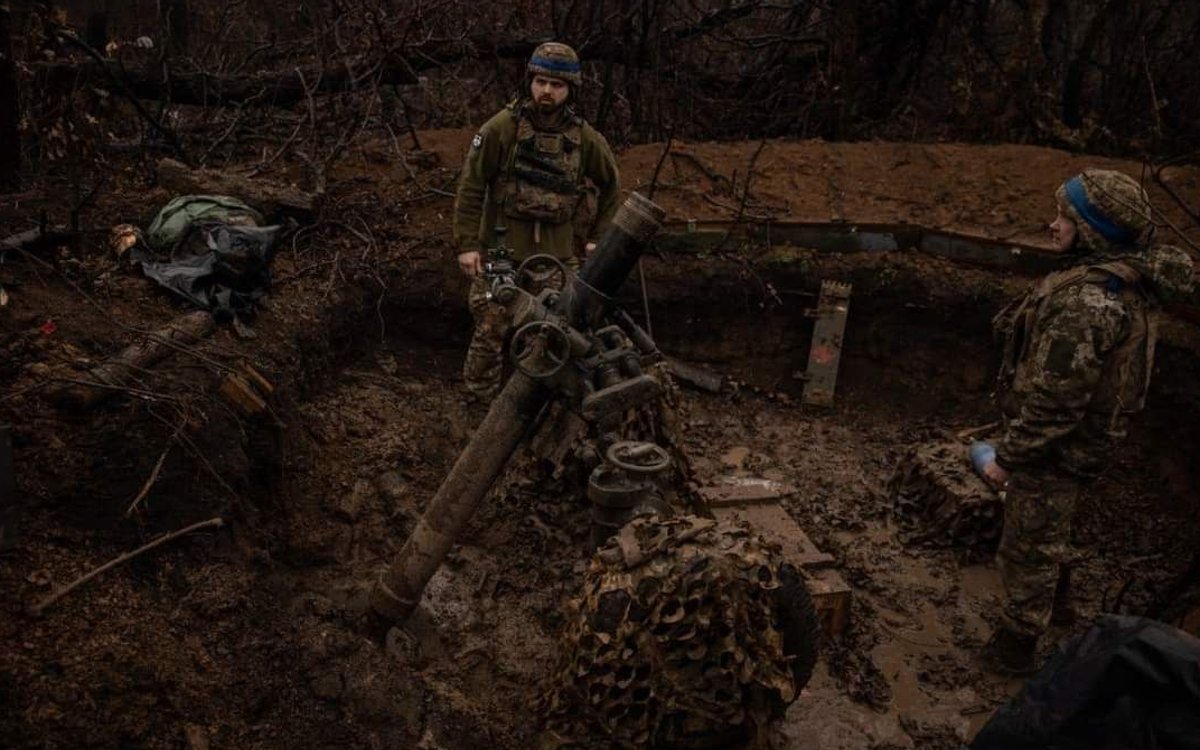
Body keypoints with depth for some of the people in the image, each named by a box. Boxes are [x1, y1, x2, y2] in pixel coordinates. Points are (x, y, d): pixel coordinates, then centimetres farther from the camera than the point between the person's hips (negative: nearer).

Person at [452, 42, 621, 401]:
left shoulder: (585, 138, 3)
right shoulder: (502, 127, -6)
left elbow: (610, 184, 19)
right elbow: (471, 185, -3)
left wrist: (599, 238, 15)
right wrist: (467, 244, -6)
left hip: (560, 255, 3)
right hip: (503, 250, -3)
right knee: (492, 329, -2)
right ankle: (480, 401, 15)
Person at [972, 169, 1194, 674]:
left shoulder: (1085, 300, -31)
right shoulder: (1123, 284, 1)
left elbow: (1054, 399, -30)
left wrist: (1007, 457, -19)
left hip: (1054, 448, -10)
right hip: (1086, 437, 10)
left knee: (1028, 547, 7)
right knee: (1050, 528, 31)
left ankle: (1016, 646, 23)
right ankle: (1057, 595, 54)